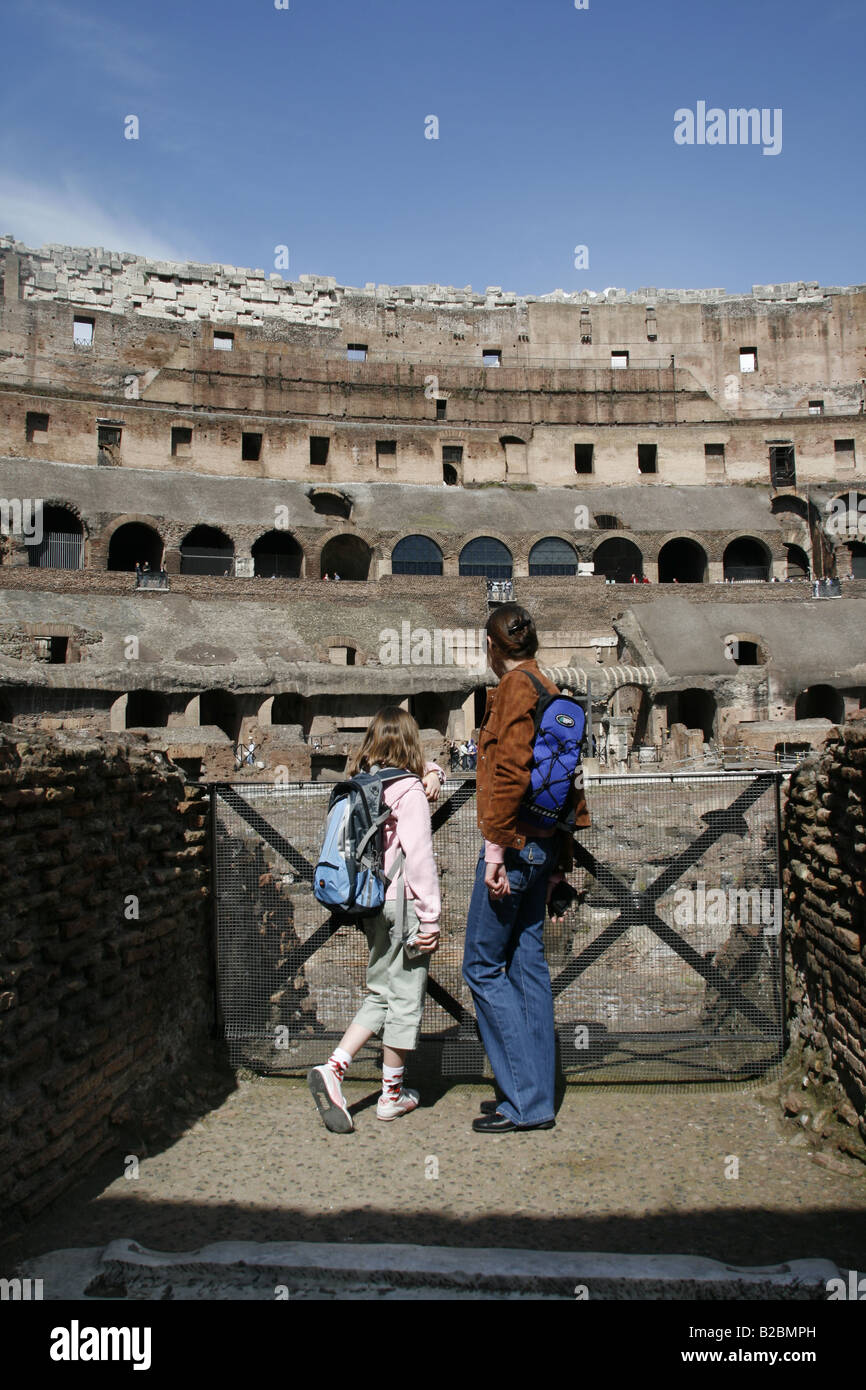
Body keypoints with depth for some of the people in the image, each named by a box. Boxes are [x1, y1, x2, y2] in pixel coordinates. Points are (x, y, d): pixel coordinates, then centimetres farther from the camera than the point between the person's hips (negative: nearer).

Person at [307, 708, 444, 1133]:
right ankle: (392, 1095, 18)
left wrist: (431, 772, 7)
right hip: (404, 906, -7)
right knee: (405, 1000, 7)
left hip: (372, 903, 7)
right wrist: (430, 918, -14)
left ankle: (333, 1068, 5)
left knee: (379, 996, 17)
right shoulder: (409, 789, -13)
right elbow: (419, 857, -18)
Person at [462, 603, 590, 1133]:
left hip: (515, 843, -9)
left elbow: (510, 770, -20)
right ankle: (537, 1096, 19)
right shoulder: (549, 690, 16)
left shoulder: (515, 687, -9)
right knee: (528, 963, 12)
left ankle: (526, 1102, 3)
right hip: (543, 843, 9)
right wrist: (560, 856, 20)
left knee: (484, 965, -1)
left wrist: (497, 848, -19)